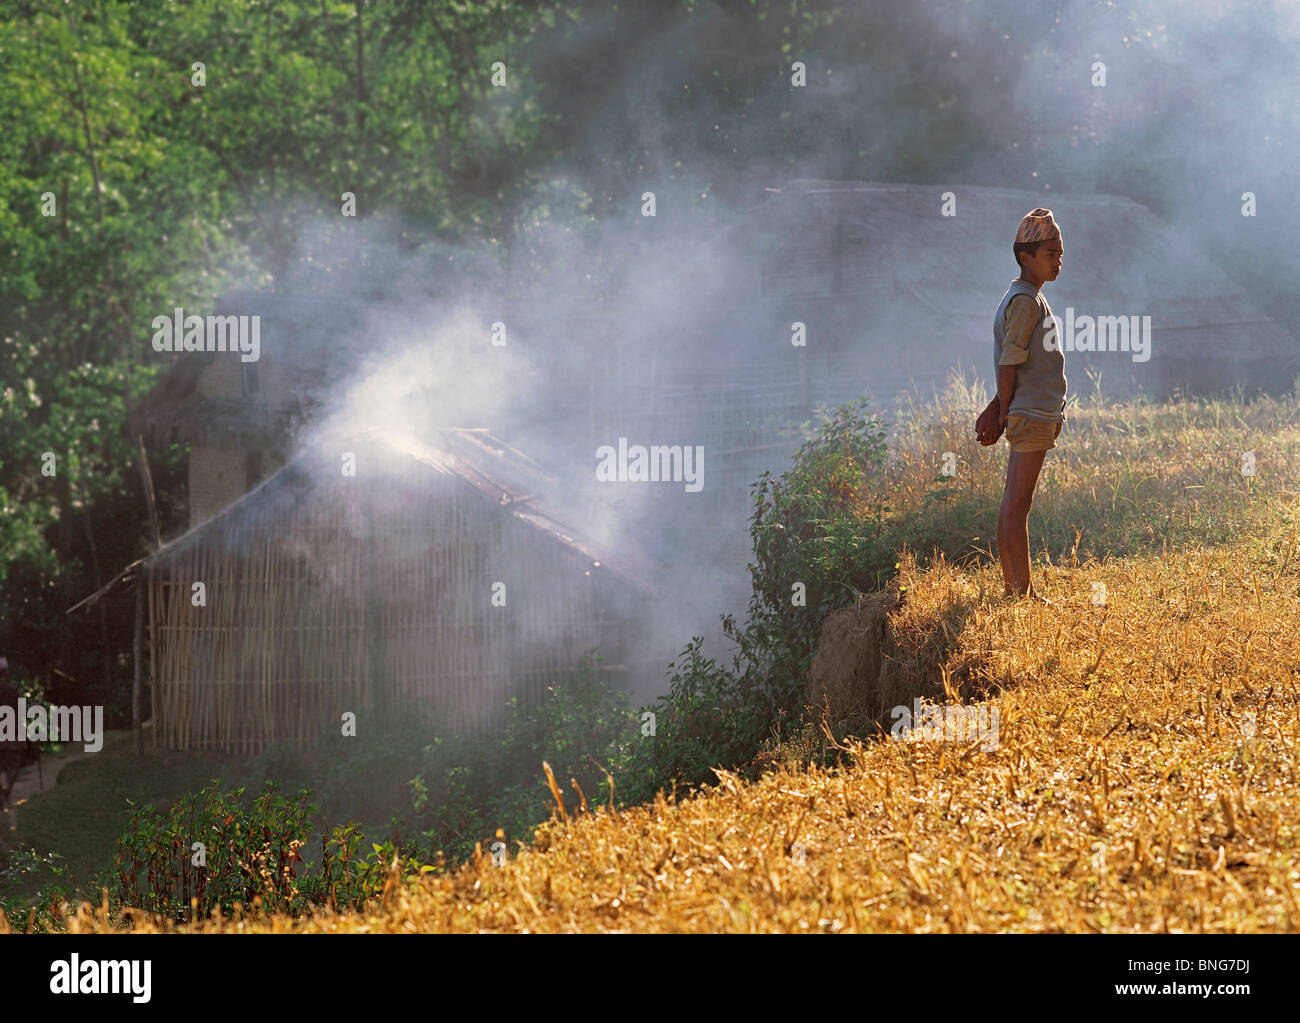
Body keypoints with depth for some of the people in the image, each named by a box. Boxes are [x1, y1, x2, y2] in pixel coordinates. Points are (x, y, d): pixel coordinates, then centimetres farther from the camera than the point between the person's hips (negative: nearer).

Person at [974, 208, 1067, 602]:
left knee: (1013, 503, 11)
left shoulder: (1030, 299, 18)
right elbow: (1009, 365, -15)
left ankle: (1012, 587, 16)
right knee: (1018, 503, -7)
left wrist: (998, 409, 6)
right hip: (1033, 416, -10)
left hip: (1037, 415, 10)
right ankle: (1022, 590, -6)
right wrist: (1004, 412, -8)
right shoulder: (1025, 301, -14)